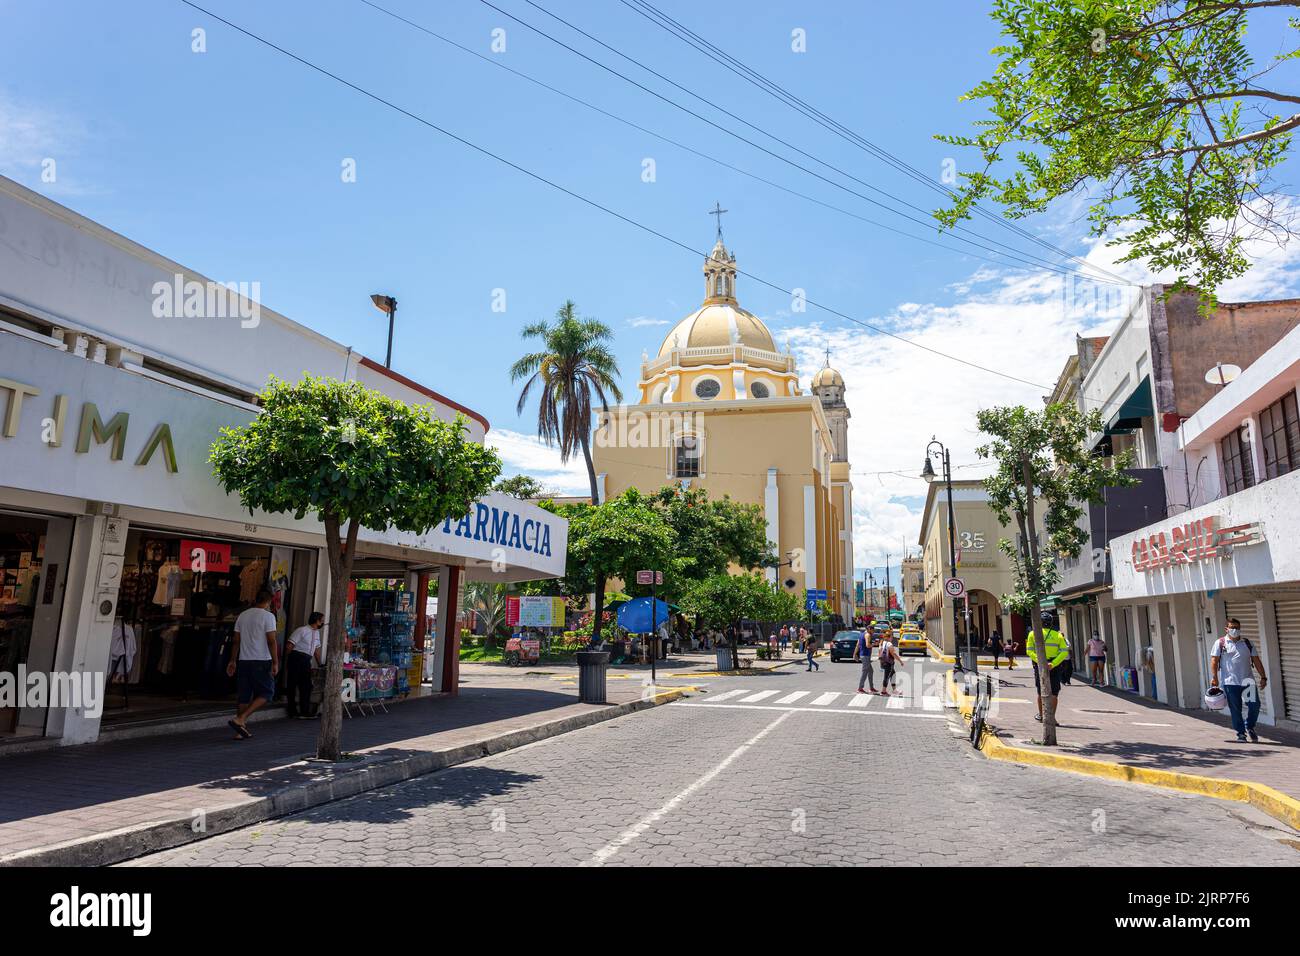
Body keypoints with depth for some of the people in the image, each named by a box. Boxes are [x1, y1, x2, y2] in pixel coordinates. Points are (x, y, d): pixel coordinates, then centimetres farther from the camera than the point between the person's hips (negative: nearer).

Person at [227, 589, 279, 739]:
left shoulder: (242, 615, 11)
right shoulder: (268, 616, -8)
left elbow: (236, 641, 12)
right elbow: (271, 641, -12)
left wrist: (232, 661, 18)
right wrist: (275, 663, -9)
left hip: (243, 660, 6)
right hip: (261, 661, -6)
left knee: (244, 696, 11)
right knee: (266, 692, 3)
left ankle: (241, 731, 13)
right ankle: (240, 720, -10)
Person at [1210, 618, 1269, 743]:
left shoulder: (1247, 643, 11)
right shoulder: (1220, 643, 1)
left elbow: (1256, 661, 10)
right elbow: (1214, 661, -3)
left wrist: (1263, 677, 3)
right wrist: (1214, 677, -11)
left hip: (1248, 681, 3)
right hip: (1230, 682, -3)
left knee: (1255, 705, -1)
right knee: (1235, 709, 1)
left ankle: (1250, 727, 24)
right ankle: (1241, 733, 14)